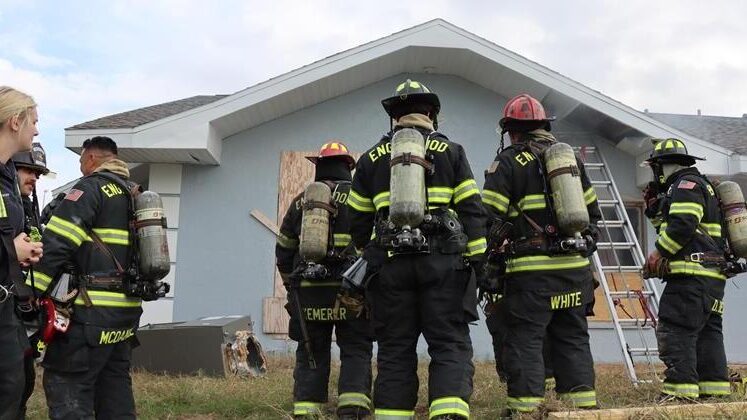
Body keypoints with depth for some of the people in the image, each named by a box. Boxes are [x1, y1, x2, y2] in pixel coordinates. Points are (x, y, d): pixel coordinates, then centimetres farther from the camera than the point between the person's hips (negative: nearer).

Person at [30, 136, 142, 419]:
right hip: (125, 311, 9)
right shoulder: (135, 196, 19)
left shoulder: (92, 188, -6)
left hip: (92, 312, -8)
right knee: (115, 389, 14)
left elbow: (55, 244, -15)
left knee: (67, 390, -5)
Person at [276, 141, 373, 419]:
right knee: (356, 352, 3)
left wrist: (292, 285, 26)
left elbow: (283, 250, 14)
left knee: (311, 355, 8)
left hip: (308, 292, 3)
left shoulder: (300, 201, 11)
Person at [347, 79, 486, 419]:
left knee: (395, 351, 7)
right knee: (450, 345, 0)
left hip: (390, 264, 2)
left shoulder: (371, 159, 15)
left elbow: (358, 222, 16)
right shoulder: (451, 151, 10)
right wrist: (477, 262, 6)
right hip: (443, 262, -1)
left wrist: (368, 261, 24)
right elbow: (472, 212, 3)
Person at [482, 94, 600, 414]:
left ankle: (525, 408, 0)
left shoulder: (509, 161, -3)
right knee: (573, 339, 14)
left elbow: (489, 219, -8)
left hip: (532, 271, -6)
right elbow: (593, 211, 20)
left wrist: (490, 268, -1)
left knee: (524, 340, 0)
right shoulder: (571, 157, 16)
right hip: (576, 268, 6)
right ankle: (583, 404, 17)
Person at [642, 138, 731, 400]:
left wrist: (658, 254, -12)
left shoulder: (687, 184, -6)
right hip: (712, 277, 11)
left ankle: (680, 390, -14)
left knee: (674, 330, -11)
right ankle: (715, 389, 18)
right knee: (707, 332, 13)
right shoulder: (701, 186, 27)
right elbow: (669, 226, 30)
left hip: (692, 273, -11)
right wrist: (654, 207, 18)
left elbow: (682, 225, -20)